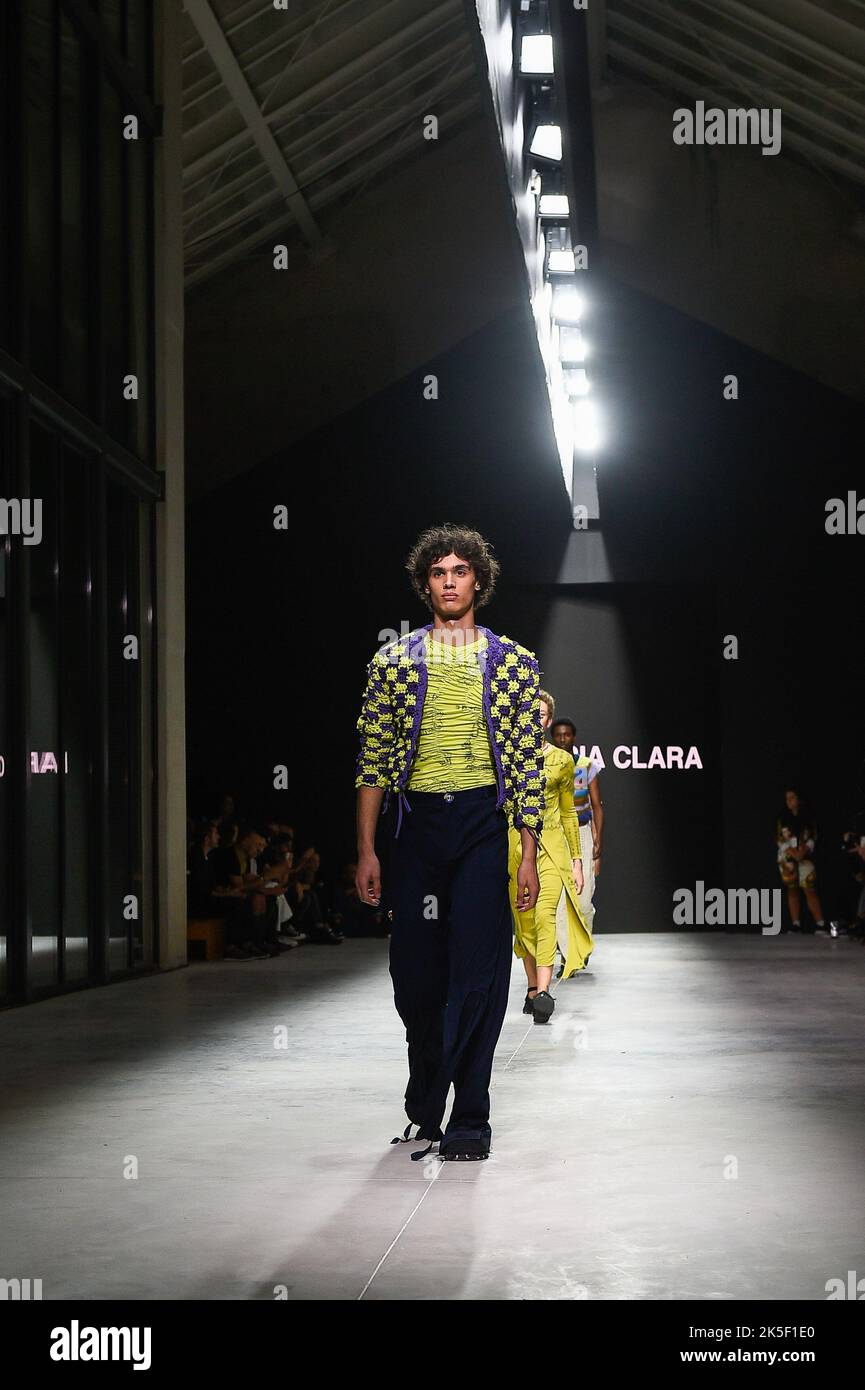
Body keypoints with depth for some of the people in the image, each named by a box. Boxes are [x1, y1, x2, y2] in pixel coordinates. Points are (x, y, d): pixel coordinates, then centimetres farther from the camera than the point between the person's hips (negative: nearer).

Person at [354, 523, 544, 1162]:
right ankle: (429, 1097, 29)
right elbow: (374, 761, 7)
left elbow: (530, 766, 4)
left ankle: (467, 1119, 1)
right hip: (418, 822, 2)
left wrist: (529, 856, -2)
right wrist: (367, 851, 2)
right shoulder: (394, 661, 8)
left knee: (478, 972, -6)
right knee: (414, 972, 6)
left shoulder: (513, 662, 6)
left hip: (485, 824, -1)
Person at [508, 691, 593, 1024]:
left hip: (551, 846, -1)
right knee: (524, 921, 4)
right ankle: (533, 988, 18)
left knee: (544, 914, -19)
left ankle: (543, 991, -28)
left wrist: (577, 860, 8)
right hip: (514, 843, 2)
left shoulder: (562, 760, 6)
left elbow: (568, 812, 10)